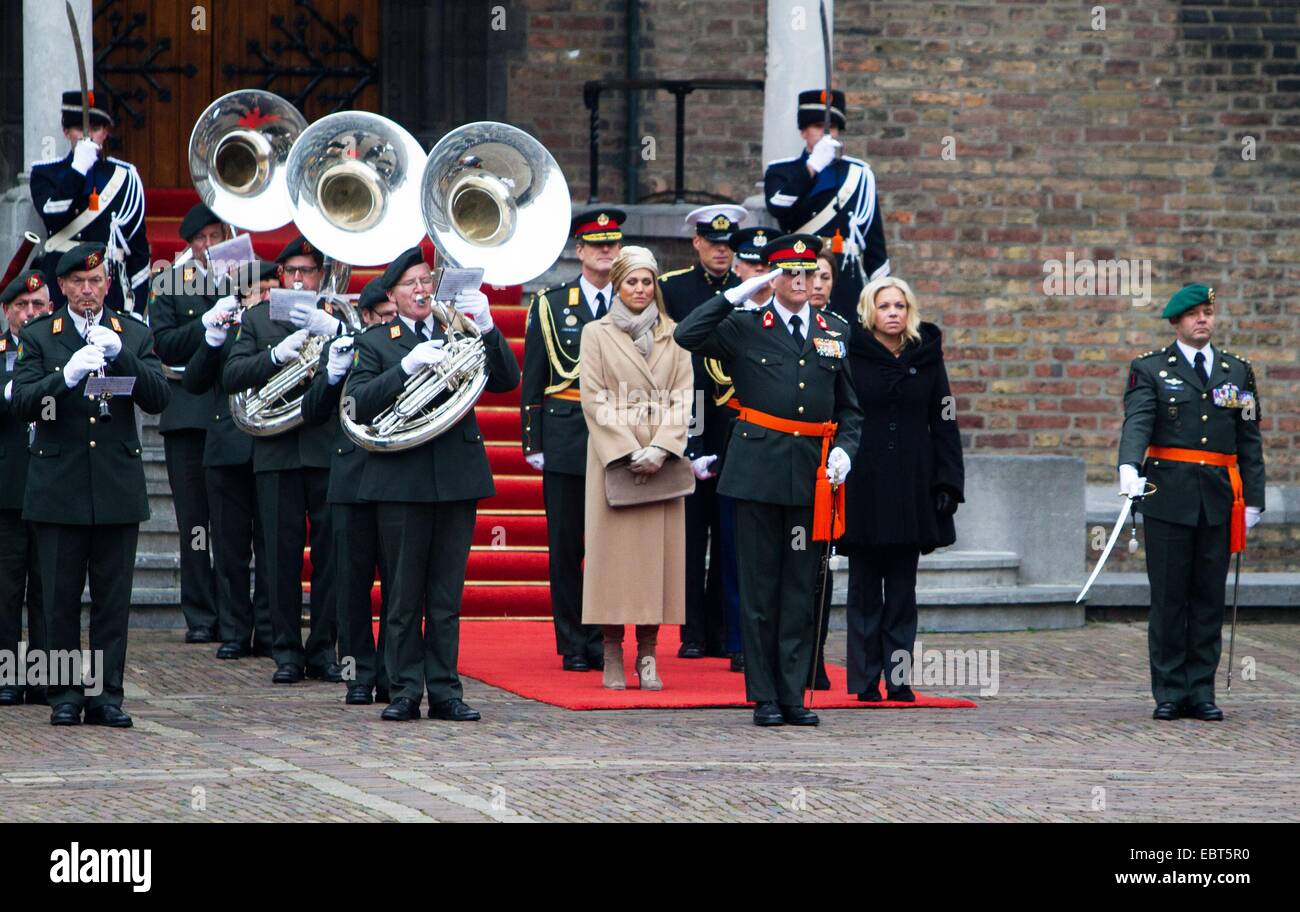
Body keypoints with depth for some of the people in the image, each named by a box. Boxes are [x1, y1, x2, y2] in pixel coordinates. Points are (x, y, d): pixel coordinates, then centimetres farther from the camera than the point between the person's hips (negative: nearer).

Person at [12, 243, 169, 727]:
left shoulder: (135, 335, 9)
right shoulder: (37, 337, 4)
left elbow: (157, 399, -3)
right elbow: (22, 404, -9)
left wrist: (120, 355, -15)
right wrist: (67, 375, -24)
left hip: (117, 486, 1)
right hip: (58, 487, -1)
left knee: (113, 597, 1)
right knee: (60, 599, 1)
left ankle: (106, 693, 7)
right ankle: (65, 695, 7)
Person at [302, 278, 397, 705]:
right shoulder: (340, 351, 9)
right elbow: (312, 412, 4)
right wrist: (332, 374, -12)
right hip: (352, 481, 1)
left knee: (399, 585, 0)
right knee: (354, 582, 2)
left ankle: (392, 675, 8)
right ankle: (359, 674, 9)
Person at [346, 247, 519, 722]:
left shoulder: (460, 335, 12)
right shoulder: (375, 342, 7)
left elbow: (507, 380, -1)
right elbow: (358, 404, -6)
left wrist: (486, 326, -14)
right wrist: (408, 367, -17)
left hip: (457, 477, 2)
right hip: (400, 481, -2)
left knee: (447, 597, 4)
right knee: (403, 597, 0)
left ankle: (445, 692, 7)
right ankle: (405, 693, 4)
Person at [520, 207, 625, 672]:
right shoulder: (551, 305, 7)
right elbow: (532, 379, 6)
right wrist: (533, 442, 0)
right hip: (566, 438, 0)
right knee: (566, 547, 1)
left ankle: (605, 640, 9)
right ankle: (573, 645, 8)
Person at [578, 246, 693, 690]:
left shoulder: (672, 336, 11)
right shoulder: (597, 334, 5)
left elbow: (683, 397, 5)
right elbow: (593, 400, -2)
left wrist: (660, 448, -9)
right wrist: (627, 453, -11)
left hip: (662, 459, 2)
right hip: (613, 455, -2)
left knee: (659, 549, -1)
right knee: (615, 549, -4)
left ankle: (648, 655, 2)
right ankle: (613, 658, -1)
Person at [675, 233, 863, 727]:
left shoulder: (832, 335, 14)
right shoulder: (745, 329, 3)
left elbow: (849, 410, 19)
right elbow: (687, 335, -12)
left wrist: (843, 451, 0)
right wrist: (737, 294, -13)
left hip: (811, 477, 3)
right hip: (758, 472, -3)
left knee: (800, 588, 4)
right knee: (760, 588, 1)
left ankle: (793, 695, 8)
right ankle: (764, 698, 6)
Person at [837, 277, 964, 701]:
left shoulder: (927, 358, 8)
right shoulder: (850, 358, 0)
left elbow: (944, 423, 8)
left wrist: (947, 484, 2)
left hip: (912, 487, 2)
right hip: (863, 487, -2)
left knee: (902, 589, 5)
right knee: (865, 590, 2)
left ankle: (899, 678, 6)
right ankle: (865, 681, 3)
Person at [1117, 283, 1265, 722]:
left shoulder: (1238, 371, 13)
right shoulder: (1149, 370, 4)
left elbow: (1249, 440, 13)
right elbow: (1137, 422, -12)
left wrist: (1253, 500, 7)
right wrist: (1129, 465, -31)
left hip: (1219, 499, 3)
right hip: (1168, 496, -2)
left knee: (1209, 598, 3)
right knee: (1169, 598, 0)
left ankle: (1201, 692, 8)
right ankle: (1169, 693, 5)